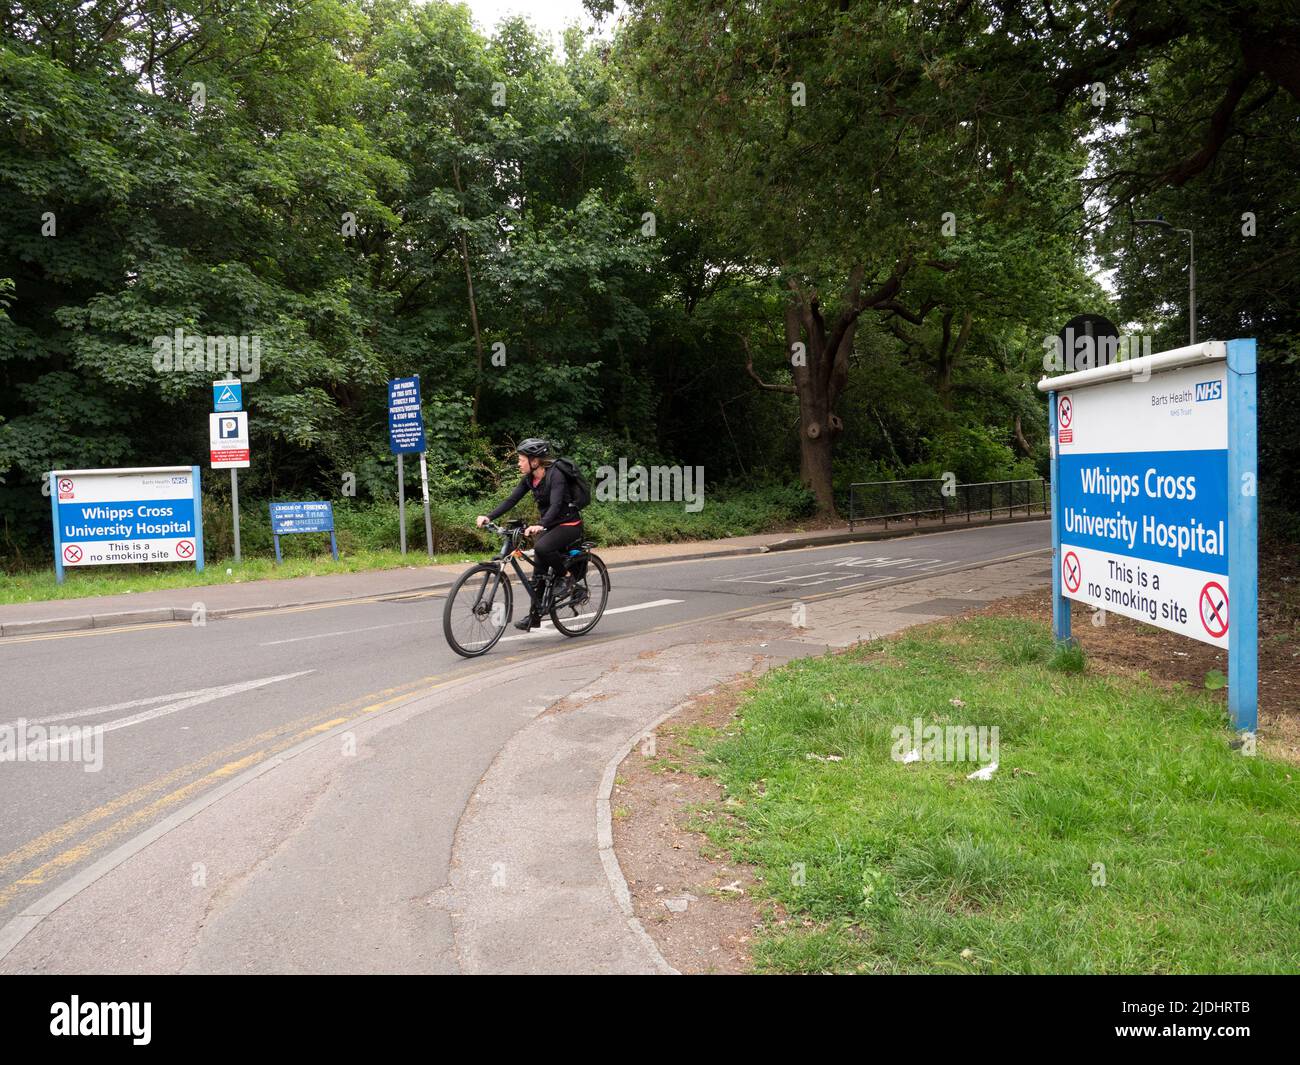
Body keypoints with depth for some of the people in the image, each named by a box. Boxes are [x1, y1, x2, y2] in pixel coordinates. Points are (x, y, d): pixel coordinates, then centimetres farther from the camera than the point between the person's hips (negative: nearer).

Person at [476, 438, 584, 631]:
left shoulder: (555, 475, -23)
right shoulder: (529, 478, 0)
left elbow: (555, 505, -36)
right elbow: (511, 500, -3)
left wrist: (540, 525, -52)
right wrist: (489, 517, -16)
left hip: (569, 524, -8)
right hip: (549, 524, 8)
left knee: (542, 547, -33)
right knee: (538, 569, 4)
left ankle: (562, 578, -8)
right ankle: (534, 616, 13)